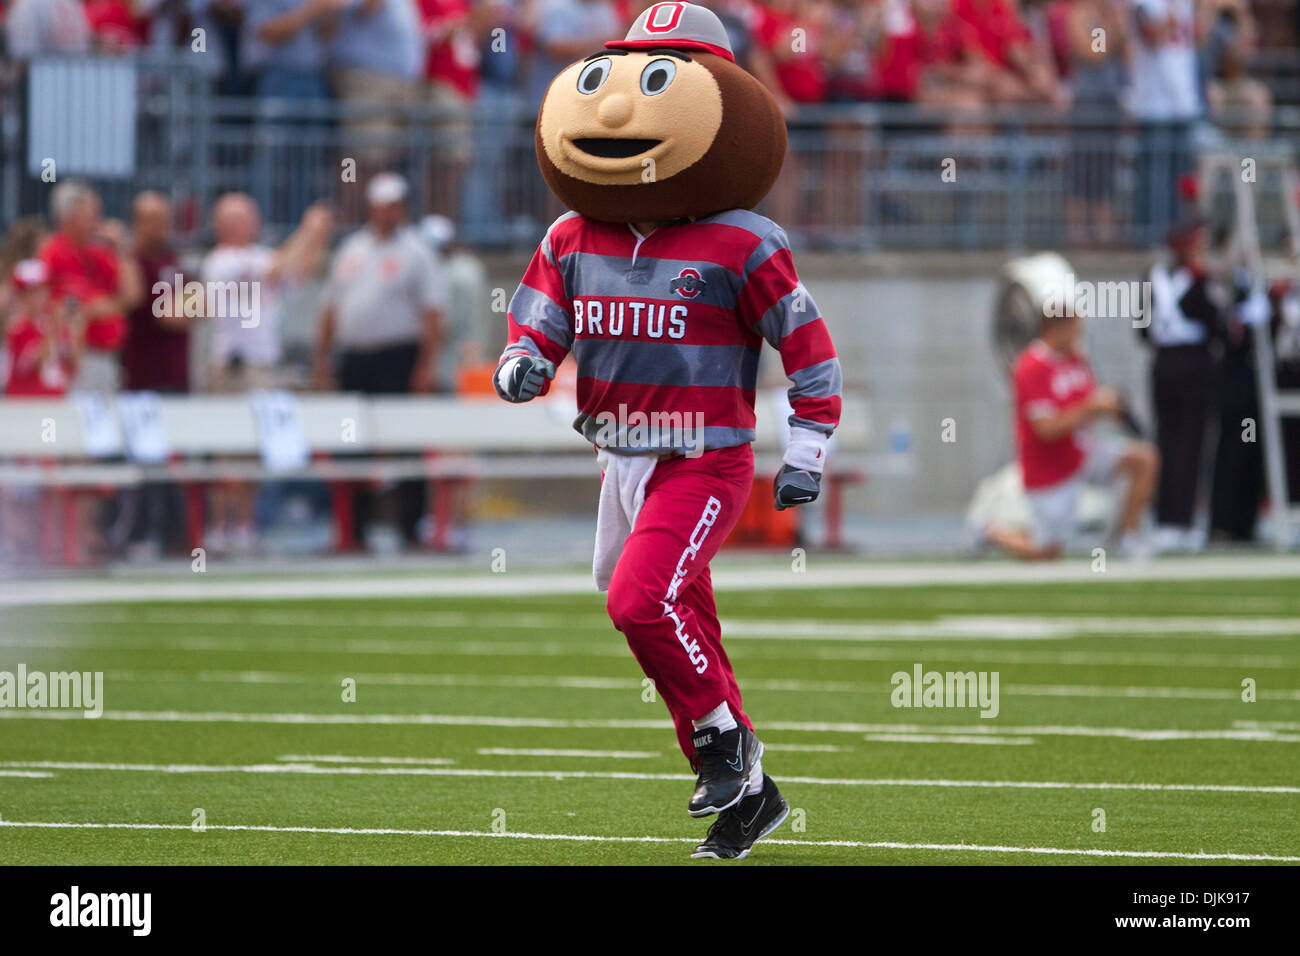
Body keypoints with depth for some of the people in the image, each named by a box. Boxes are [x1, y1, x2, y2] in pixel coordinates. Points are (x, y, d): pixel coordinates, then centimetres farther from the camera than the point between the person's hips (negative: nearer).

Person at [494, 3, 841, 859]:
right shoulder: (575, 241, 6)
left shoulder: (739, 245, -10)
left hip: (706, 465, -7)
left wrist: (808, 451, -6)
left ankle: (722, 735, -2)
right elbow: (535, 326, 11)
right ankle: (747, 794, 26)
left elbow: (809, 346, -4)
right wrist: (521, 367, -12)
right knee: (680, 624, 13)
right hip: (623, 461, 7)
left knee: (643, 600, -24)